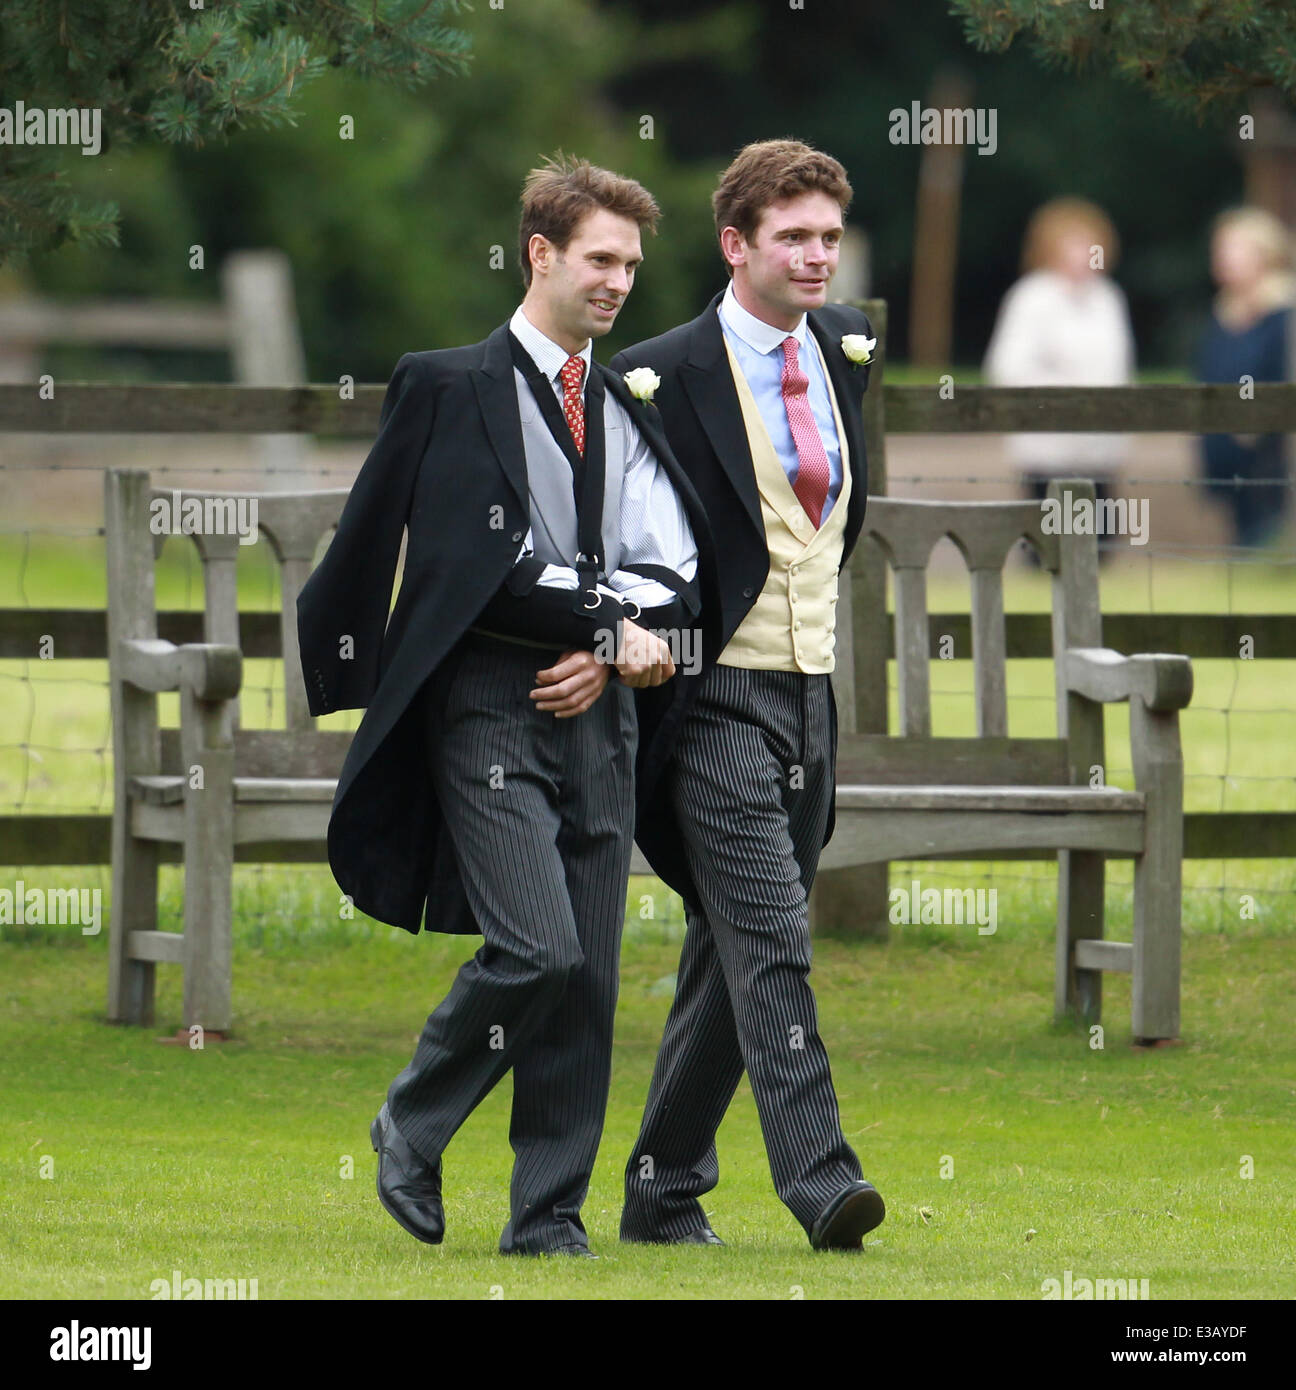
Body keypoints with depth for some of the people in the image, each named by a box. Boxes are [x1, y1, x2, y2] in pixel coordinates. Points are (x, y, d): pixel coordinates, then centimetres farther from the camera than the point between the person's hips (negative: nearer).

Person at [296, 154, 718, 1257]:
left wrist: (606, 654, -7)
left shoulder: (629, 409, 16)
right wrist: (611, 622, -9)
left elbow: (673, 566, 10)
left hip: (596, 711, 5)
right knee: (539, 949, -18)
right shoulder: (452, 389, -1)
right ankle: (413, 1126, 5)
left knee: (591, 975, 1)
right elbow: (485, 563, -9)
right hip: (489, 709, -5)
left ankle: (550, 1214, 7)